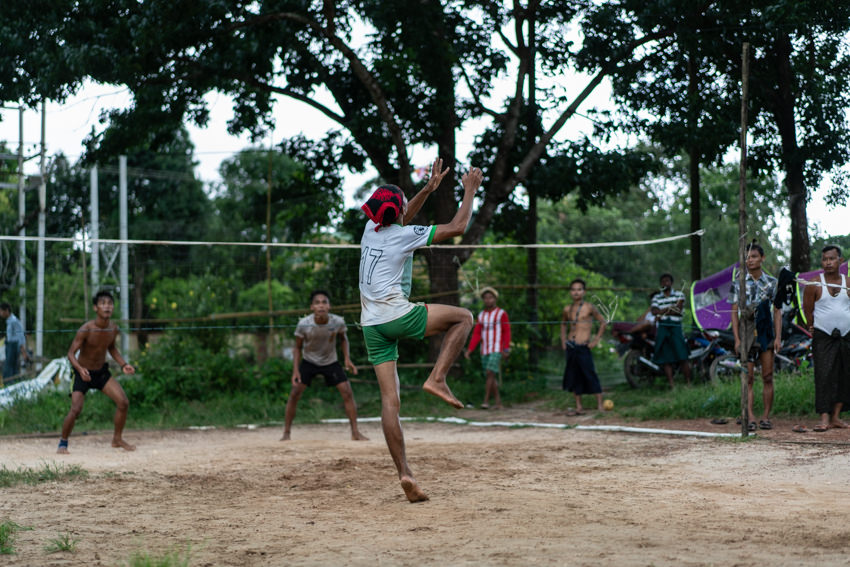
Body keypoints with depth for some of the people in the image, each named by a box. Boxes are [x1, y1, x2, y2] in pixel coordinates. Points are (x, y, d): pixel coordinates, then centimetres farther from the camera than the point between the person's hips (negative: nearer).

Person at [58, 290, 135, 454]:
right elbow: (71, 353, -23)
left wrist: (123, 364, 0)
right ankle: (63, 443, 4)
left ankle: (117, 439, 16)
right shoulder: (86, 329, -25)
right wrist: (80, 369, -41)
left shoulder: (114, 329, -8)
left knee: (124, 403, -4)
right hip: (83, 373, -5)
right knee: (76, 409, -18)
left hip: (102, 371, 5)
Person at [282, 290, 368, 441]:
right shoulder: (303, 324, -26)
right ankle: (286, 433, 3)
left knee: (347, 393, -10)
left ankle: (355, 432, -1)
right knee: (295, 393, -10)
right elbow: (298, 347, -10)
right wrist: (295, 370, -18)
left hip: (331, 362, 1)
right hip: (309, 362, -1)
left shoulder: (338, 322, -23)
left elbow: (343, 338, 1)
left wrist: (347, 358, -10)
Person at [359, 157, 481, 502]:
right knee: (463, 317, 10)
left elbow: (402, 219, 35)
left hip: (371, 325, 7)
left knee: (389, 400, 1)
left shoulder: (371, 229, 12)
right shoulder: (404, 235, -7)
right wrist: (470, 190, 10)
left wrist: (428, 188, 31)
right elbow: (457, 227, -2)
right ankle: (437, 378, -3)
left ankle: (404, 473, -6)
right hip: (396, 315, -7)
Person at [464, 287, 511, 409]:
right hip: (485, 351, 5)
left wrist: (506, 349, -15)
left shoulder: (502, 313, -4)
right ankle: (498, 402, 14)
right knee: (491, 377, 6)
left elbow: (507, 332, -5)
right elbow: (476, 335, 7)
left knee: (490, 373, -19)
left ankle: (486, 401, -16)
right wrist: (469, 350, -3)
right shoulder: (481, 315, 11)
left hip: (497, 350, -5)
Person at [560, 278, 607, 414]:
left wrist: (596, 340, -3)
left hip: (584, 347, -5)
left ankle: (600, 406, 0)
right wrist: (563, 340, 17)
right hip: (570, 347, 5)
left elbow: (603, 322, 2)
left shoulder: (589, 308, -4)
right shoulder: (567, 309, 9)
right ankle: (579, 407, 15)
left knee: (590, 376, -7)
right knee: (573, 378, 8)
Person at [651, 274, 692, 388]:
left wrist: (662, 312, -6)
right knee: (665, 359, -3)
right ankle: (671, 385, -1)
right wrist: (670, 308, -9)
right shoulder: (656, 297, 16)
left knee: (682, 357, -10)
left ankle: (688, 383, -6)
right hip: (662, 327, 2)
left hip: (676, 327, -2)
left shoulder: (679, 295, 10)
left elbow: (679, 310, -4)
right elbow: (654, 311, 0)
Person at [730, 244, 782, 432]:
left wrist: (778, 337, -2)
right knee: (748, 378, -6)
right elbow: (734, 312, 3)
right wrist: (737, 339, -4)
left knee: (768, 377, 1)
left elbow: (777, 311, 7)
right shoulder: (738, 283, 5)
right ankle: (750, 418, -9)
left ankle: (766, 417, 6)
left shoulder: (772, 282, 7)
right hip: (746, 333, -1)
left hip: (766, 333, 1)